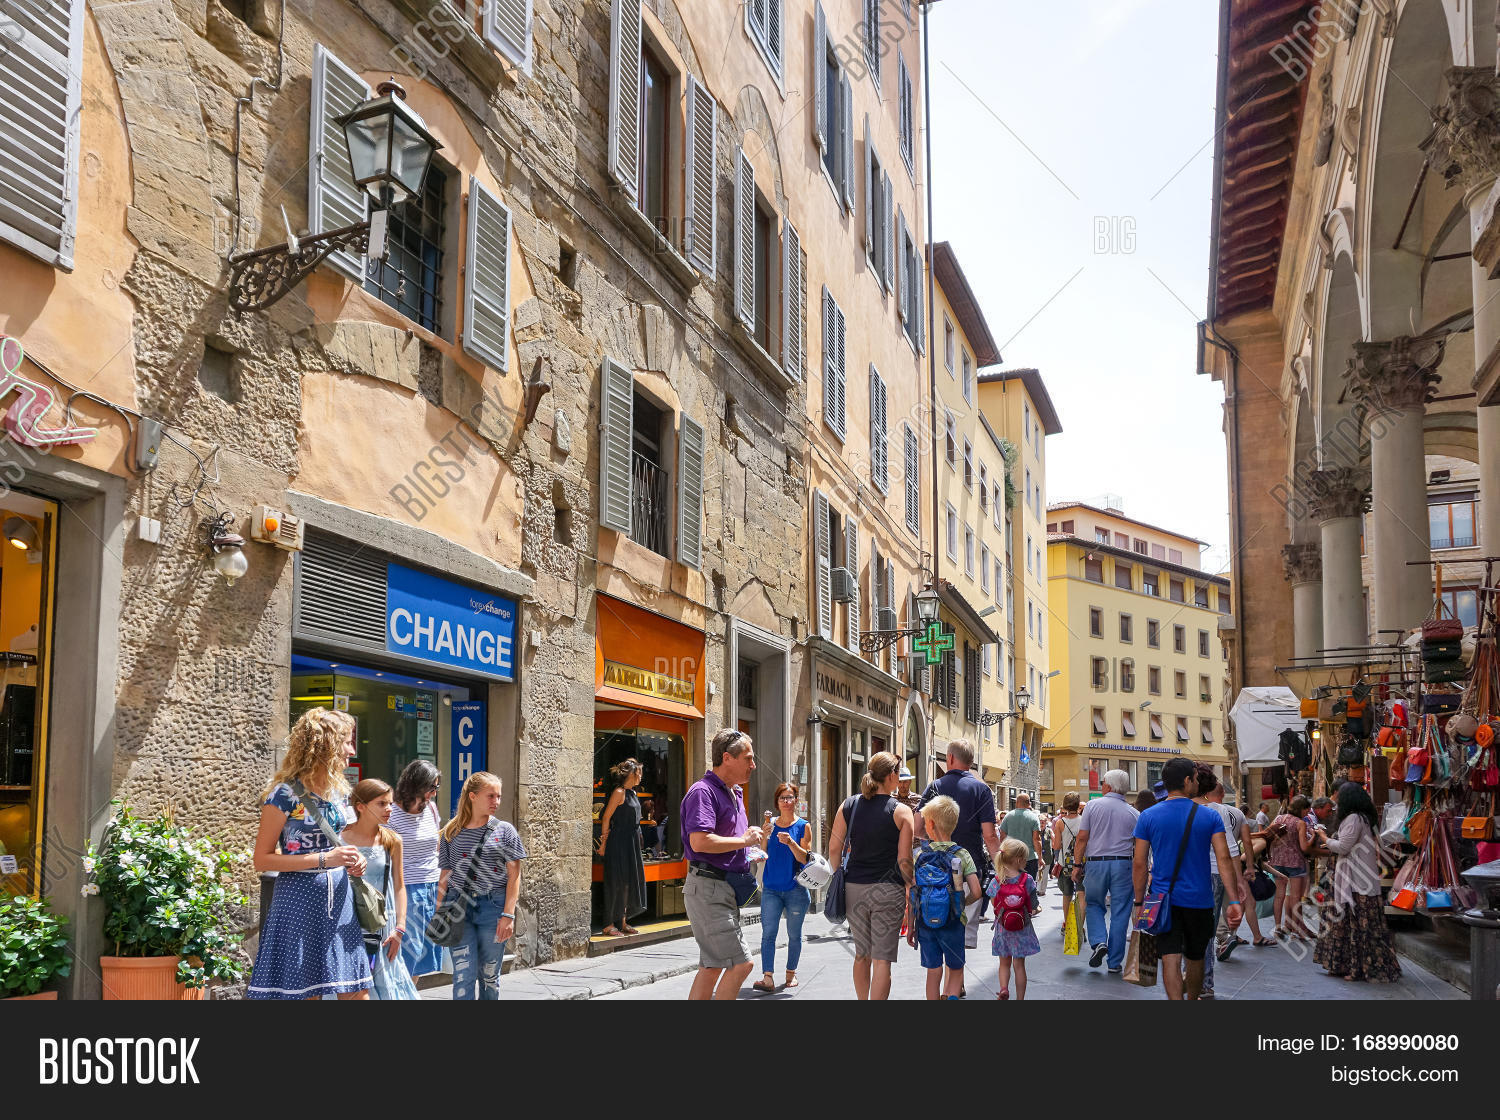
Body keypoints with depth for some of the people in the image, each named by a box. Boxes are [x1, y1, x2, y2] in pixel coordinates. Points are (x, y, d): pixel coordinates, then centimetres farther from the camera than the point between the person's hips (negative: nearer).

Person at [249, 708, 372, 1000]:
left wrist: (352, 860, 2)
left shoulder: (338, 790, 9)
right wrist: (323, 859, -19)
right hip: (300, 902, -7)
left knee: (357, 991, 5)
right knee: (303, 992, -1)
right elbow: (262, 859, -13)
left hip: (339, 898, 7)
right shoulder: (285, 794, -12)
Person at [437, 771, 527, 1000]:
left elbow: (514, 877, 1)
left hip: (493, 907, 0)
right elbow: (444, 877, 11)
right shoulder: (451, 833, 8)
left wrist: (508, 915, -7)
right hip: (459, 907, 0)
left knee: (489, 975, 7)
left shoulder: (505, 831, 4)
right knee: (464, 975, -7)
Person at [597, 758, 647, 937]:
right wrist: (604, 843, -15)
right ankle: (609, 925, 0)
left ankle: (623, 922, 19)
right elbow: (606, 818, -14)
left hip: (632, 843, 9)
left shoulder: (632, 793, 14)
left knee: (630, 881, 11)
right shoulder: (619, 792, -12)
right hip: (618, 843, -9)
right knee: (617, 882, -6)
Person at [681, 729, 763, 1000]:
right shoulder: (703, 791, -13)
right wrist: (744, 840, -16)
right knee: (740, 964, -13)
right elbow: (700, 842, -26)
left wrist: (751, 845, 11)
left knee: (713, 966, 12)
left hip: (727, 888, 10)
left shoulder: (735, 793, 18)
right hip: (708, 888, -10)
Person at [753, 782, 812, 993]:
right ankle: (768, 978, -13)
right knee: (768, 932, -9)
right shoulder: (770, 825, 8)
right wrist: (764, 836, -9)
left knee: (794, 934, 8)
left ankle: (791, 973, 24)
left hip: (795, 888, -2)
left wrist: (791, 843, -21)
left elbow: (805, 858, -5)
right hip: (771, 888, 2)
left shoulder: (803, 826, 0)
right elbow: (762, 855, 9)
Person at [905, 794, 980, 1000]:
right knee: (956, 969, 13)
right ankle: (951, 996, -13)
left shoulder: (919, 855, -5)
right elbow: (975, 893, -11)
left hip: (925, 923, 1)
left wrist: (910, 926, 6)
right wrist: (961, 903, 10)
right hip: (953, 922, -1)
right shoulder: (961, 855, -7)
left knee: (933, 972, 13)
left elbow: (910, 895, -4)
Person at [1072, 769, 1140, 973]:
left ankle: (1099, 942, -5)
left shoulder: (1093, 805, -1)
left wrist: (1077, 865, 2)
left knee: (1093, 904, 18)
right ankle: (1115, 962, 9)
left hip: (1095, 862, -1)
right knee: (1119, 913, 6)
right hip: (1123, 864, 1)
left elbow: (1082, 838, -4)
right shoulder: (1133, 813, 3)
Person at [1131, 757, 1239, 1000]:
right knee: (1195, 958, 19)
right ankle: (1192, 998, 36)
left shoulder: (1148, 816, -3)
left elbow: (1140, 864, -2)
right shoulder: (1209, 817, -4)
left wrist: (1139, 902, 6)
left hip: (1164, 899, -1)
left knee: (1170, 959, -5)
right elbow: (1224, 859, -10)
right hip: (1199, 899, 1)